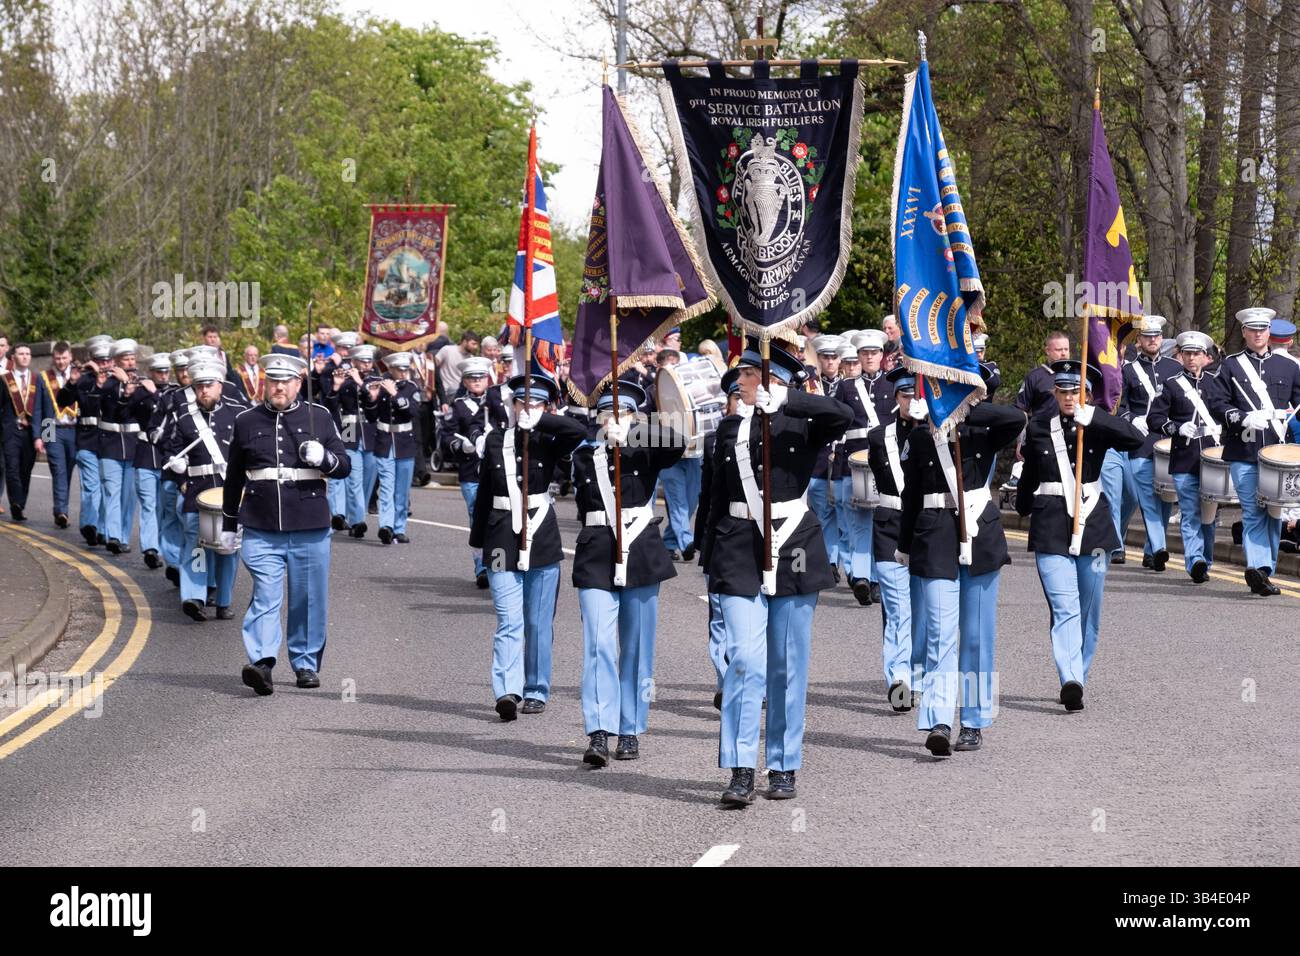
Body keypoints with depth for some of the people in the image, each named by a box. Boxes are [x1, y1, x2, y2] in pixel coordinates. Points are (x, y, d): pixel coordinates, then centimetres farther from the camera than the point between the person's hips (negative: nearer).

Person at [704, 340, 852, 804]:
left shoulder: (802, 426, -2)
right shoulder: (729, 429, 9)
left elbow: (843, 416, -24)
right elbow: (718, 500, 14)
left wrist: (785, 399, -29)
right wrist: (712, 564, 13)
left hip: (794, 550, -2)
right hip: (740, 553, 2)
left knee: (788, 664, 6)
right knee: (745, 660, -8)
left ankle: (784, 767, 16)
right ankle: (741, 771, -8)